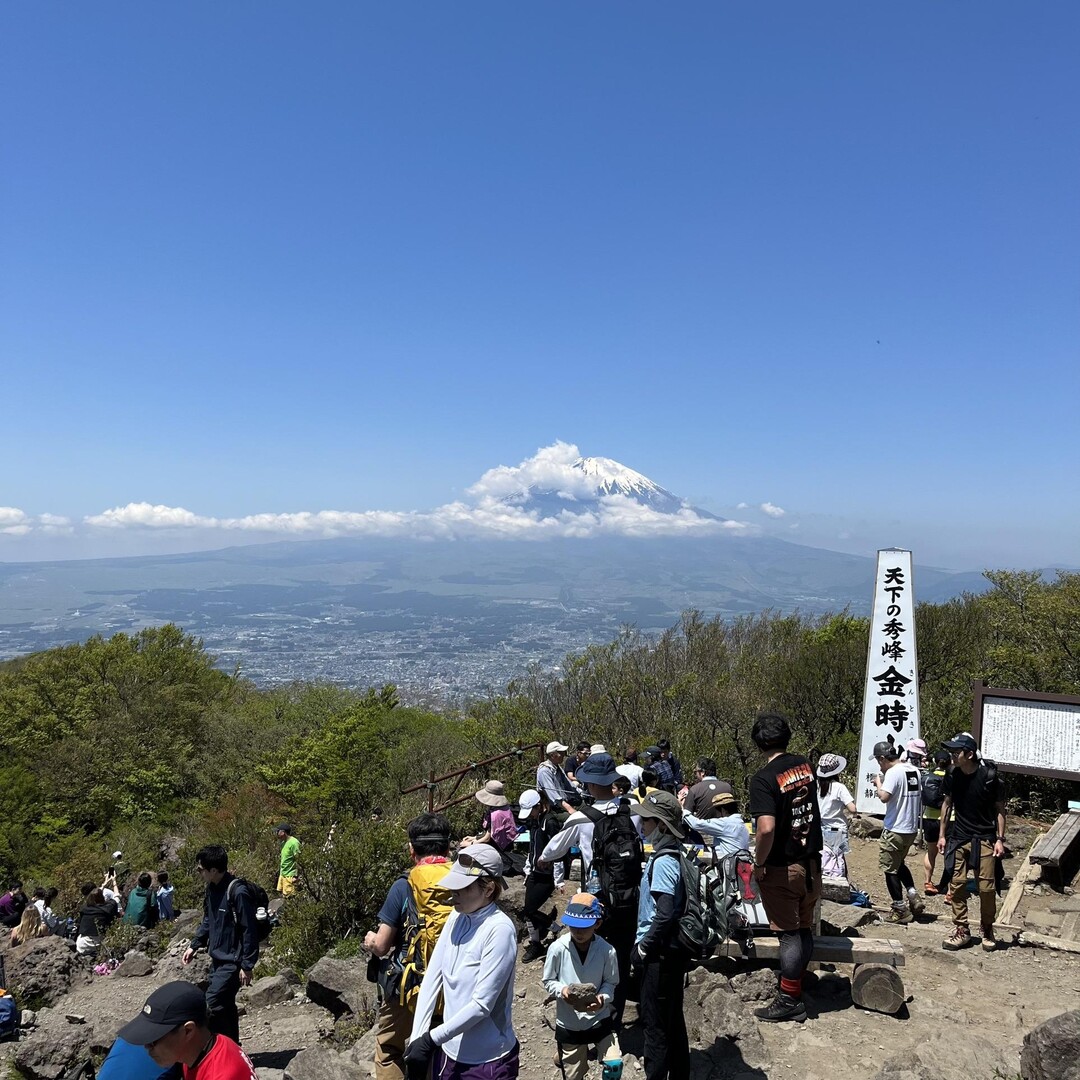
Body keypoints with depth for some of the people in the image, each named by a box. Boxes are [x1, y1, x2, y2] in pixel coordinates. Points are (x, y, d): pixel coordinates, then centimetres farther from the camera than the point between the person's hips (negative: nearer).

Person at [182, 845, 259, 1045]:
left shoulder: (238, 892, -24)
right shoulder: (211, 889, 3)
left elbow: (249, 931, -21)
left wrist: (247, 966, -18)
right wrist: (194, 945, 12)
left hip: (232, 961, -9)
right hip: (217, 959, 9)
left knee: (211, 1004, -12)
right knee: (224, 1006, 16)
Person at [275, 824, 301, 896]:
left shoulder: (294, 842, -17)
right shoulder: (283, 843, 11)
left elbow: (298, 860, -18)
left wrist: (295, 876, -20)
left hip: (290, 875, -9)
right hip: (282, 874, 9)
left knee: (288, 896, -6)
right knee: (282, 895, 12)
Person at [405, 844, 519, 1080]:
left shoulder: (499, 930, -23)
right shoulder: (456, 918, -2)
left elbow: (481, 1004, -22)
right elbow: (432, 977, -2)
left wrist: (431, 1039, -18)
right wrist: (417, 1037, -8)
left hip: (487, 1060, -6)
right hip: (449, 1050, 6)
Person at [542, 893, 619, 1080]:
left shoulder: (607, 951, -17)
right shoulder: (557, 948, -17)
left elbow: (611, 983, -4)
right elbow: (548, 981, -5)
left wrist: (603, 998, -23)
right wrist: (562, 990, -24)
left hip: (600, 1020, 0)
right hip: (568, 1024, 0)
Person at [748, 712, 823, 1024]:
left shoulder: (763, 779, -23)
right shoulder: (805, 765, 0)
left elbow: (766, 828, -31)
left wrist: (759, 863, -17)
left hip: (782, 869, -7)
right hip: (811, 862, 7)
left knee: (789, 933, 5)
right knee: (804, 928, 17)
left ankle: (790, 1001, 16)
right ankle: (798, 984, 32)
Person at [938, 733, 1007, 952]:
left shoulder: (989, 776, -13)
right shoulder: (952, 776, -2)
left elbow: (1000, 809, -4)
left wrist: (1000, 839, -7)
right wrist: (942, 835, 10)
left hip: (984, 839, -3)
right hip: (958, 838, 3)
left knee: (986, 887, -1)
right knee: (957, 884, 3)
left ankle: (987, 930, 22)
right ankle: (961, 931, 14)